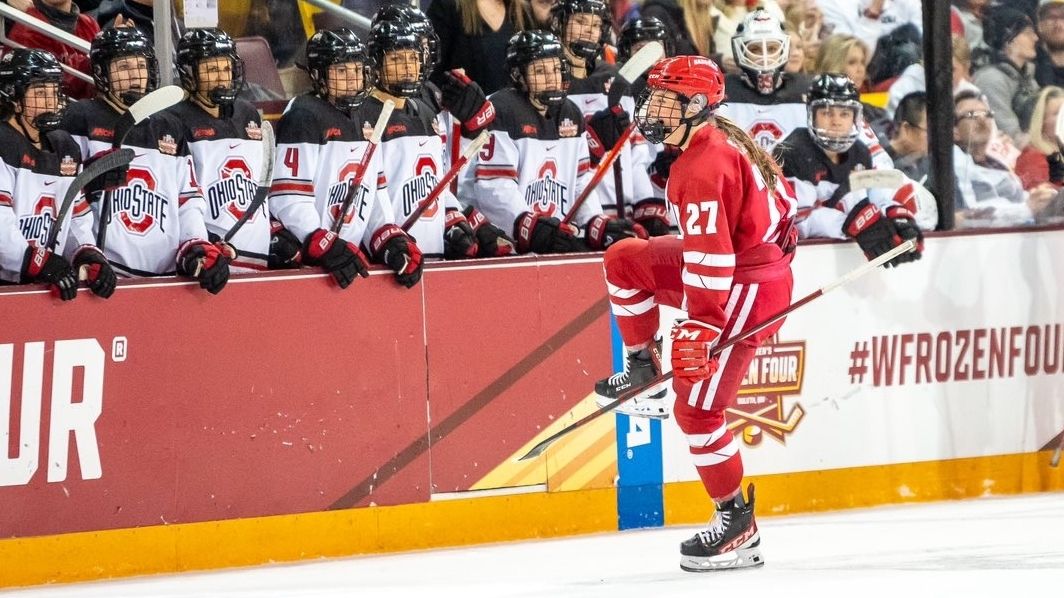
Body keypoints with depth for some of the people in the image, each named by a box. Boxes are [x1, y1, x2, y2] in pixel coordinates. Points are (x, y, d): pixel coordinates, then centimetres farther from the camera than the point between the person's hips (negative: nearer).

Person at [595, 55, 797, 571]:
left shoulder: (704, 166, -25)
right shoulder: (721, 141, 6)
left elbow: (711, 257, -30)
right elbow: (780, 195, 19)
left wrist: (698, 328, -31)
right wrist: (776, 247, 32)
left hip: (746, 290, -11)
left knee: (697, 407, -8)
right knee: (625, 259, 13)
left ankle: (738, 524, -1)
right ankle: (644, 373, 20)